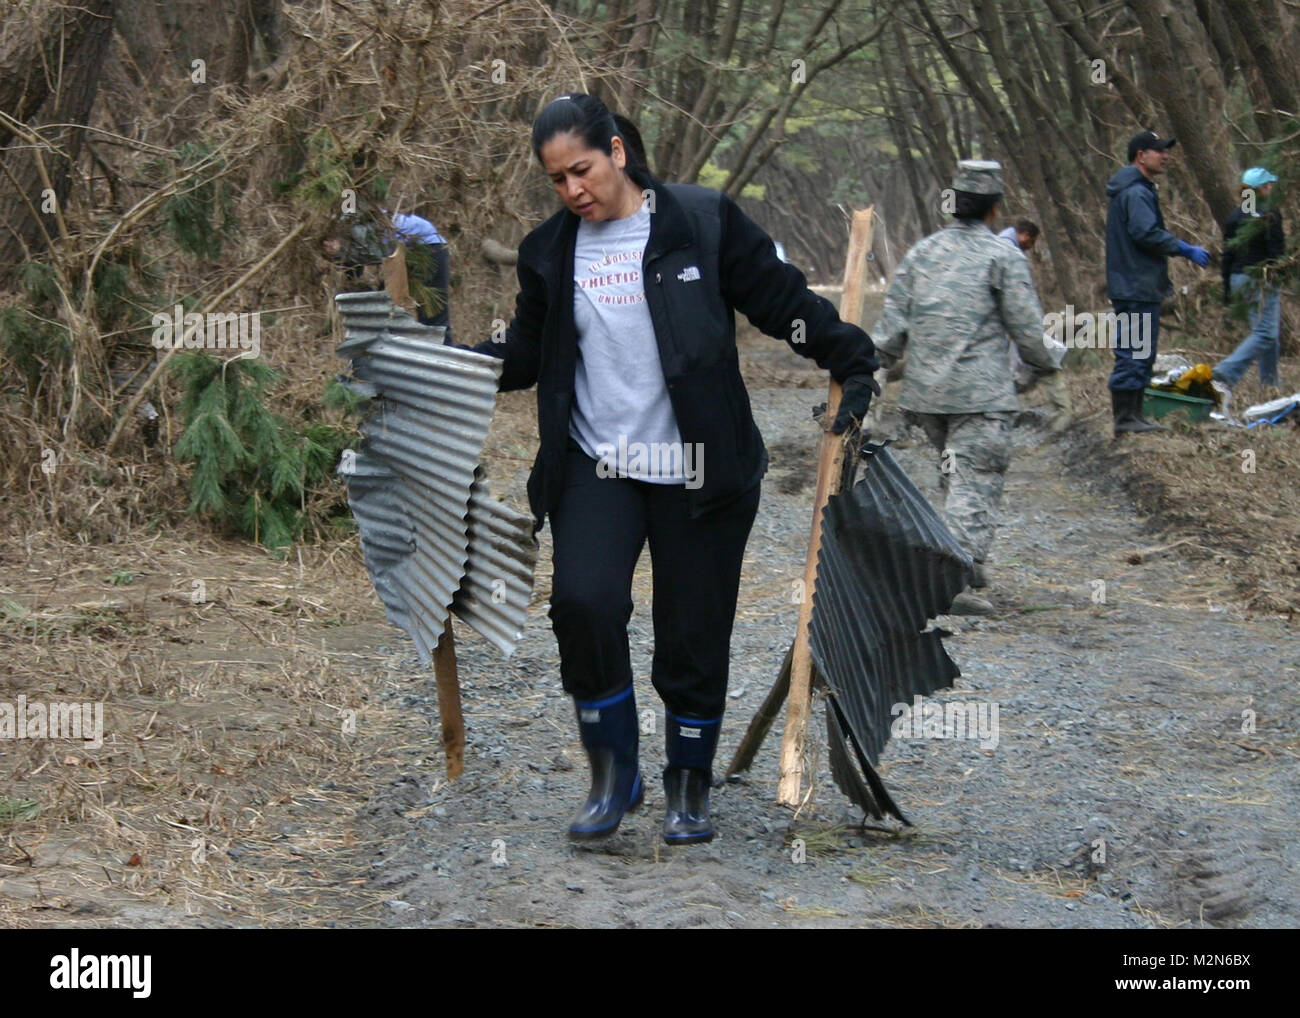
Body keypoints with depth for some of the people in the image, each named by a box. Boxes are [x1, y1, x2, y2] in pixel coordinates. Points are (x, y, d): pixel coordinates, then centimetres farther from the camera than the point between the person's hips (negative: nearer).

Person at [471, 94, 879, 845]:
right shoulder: (549, 252, 8)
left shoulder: (704, 222, -3)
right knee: (582, 601, -19)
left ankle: (690, 789, 24)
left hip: (698, 470, -2)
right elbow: (528, 352, 17)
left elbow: (785, 302, 4)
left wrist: (854, 362, -3)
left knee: (695, 633, 3)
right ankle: (613, 773, 0)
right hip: (596, 468, 2)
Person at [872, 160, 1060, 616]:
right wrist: (1045, 365, 13)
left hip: (925, 390, 6)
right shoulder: (1003, 257, -5)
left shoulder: (921, 252, 10)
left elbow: (892, 322, 7)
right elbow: (1026, 327, -4)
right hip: (980, 393, -6)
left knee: (956, 471, 20)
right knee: (976, 478, -7)